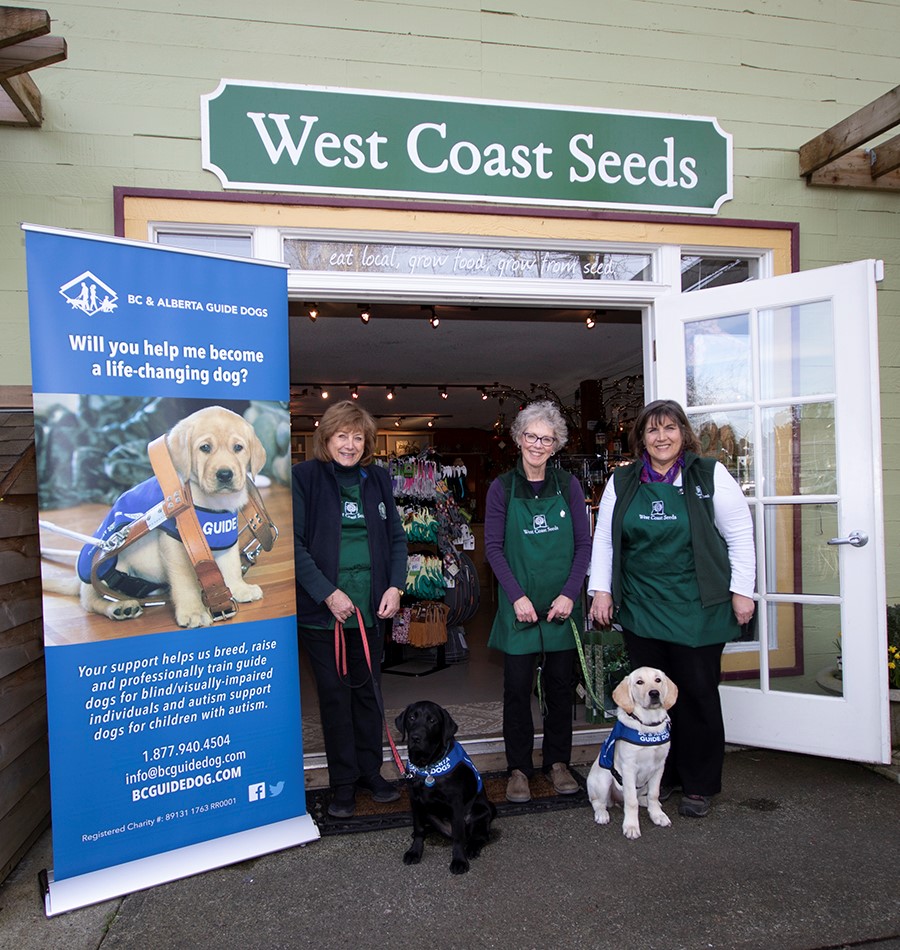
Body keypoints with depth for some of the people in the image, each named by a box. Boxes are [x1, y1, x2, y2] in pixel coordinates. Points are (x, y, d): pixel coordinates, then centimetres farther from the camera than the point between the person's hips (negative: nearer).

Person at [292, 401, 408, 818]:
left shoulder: (377, 479, 7)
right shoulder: (303, 477, -7)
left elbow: (396, 537, 11)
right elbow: (295, 544, -11)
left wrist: (395, 586, -2)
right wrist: (328, 593, -17)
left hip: (371, 609, 4)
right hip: (323, 609, -4)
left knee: (369, 690, 15)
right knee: (334, 695, 8)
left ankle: (370, 771, 31)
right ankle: (343, 782, 23)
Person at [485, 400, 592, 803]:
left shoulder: (568, 485, 3)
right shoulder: (502, 487, 0)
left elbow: (584, 544, 2)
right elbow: (493, 547, -3)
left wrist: (570, 593, -9)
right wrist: (517, 596, -12)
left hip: (562, 604, 2)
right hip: (518, 605, -1)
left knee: (561, 685, 11)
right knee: (518, 687, 5)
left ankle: (557, 761, 29)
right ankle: (518, 768, 21)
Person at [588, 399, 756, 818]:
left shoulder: (709, 475, -1)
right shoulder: (622, 482, 7)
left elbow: (740, 535, 1)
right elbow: (604, 538, 9)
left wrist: (741, 591, -2)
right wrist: (600, 589, 4)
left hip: (698, 610, -2)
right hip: (640, 608, 3)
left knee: (698, 695, 6)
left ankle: (699, 785, 23)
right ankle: (659, 777, 26)